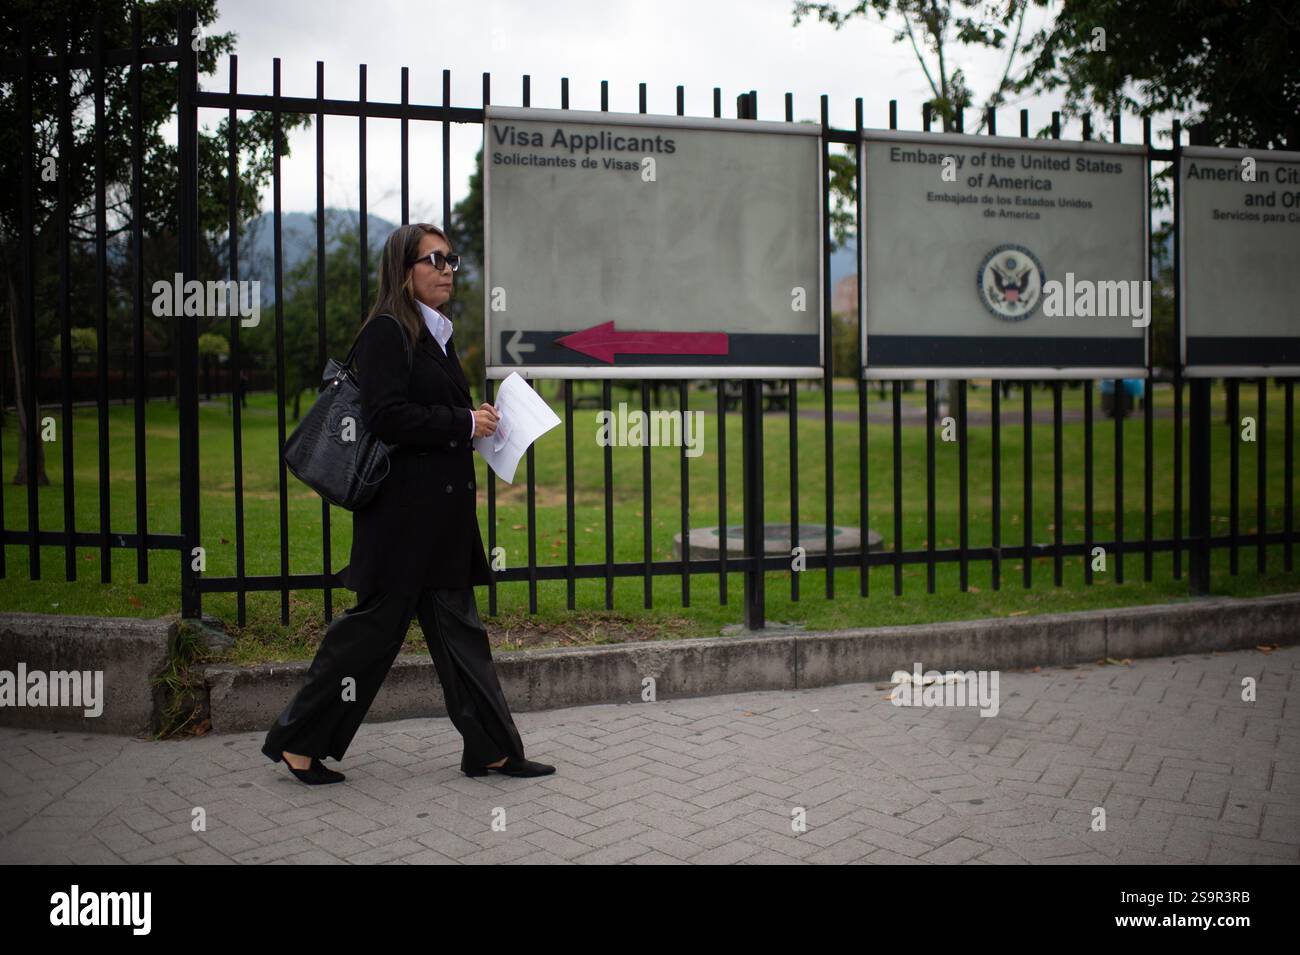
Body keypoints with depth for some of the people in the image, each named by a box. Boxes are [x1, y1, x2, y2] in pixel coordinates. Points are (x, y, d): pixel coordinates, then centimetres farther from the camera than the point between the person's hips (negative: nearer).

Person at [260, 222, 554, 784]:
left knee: (456, 626, 10)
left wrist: (478, 422, 6)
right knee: (377, 623, -2)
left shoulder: (436, 334, 17)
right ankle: (298, 743, 13)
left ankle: (492, 750, 15)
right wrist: (464, 424, -17)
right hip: (403, 510, -9)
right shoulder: (386, 332, -10)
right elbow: (387, 416, -21)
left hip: (442, 510, 9)